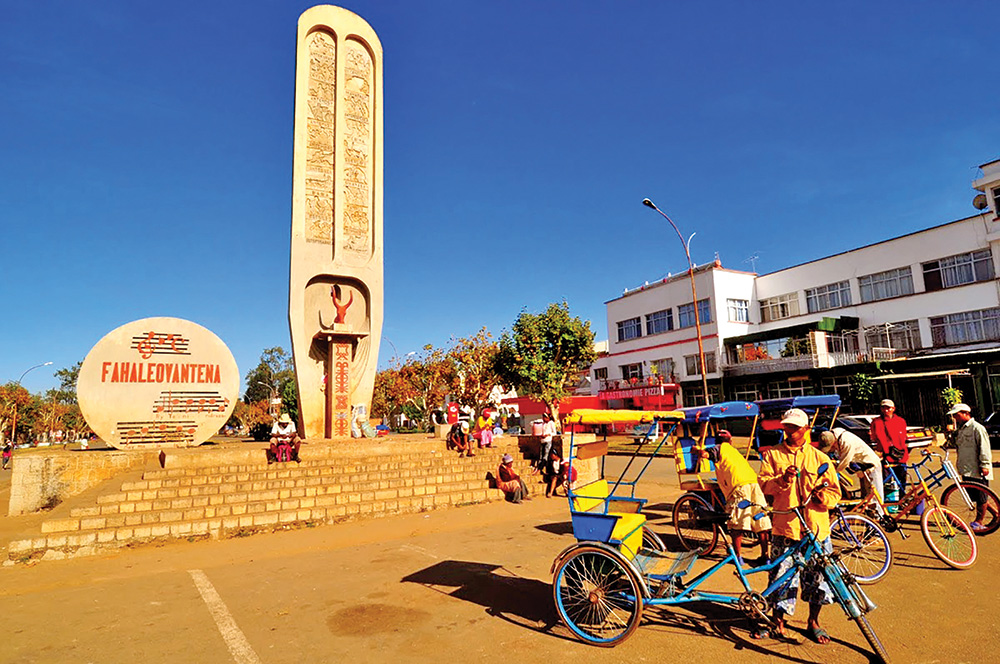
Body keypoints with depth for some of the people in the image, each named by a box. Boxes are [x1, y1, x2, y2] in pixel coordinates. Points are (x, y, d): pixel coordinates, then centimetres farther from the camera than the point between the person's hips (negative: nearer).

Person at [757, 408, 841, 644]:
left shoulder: (820, 458, 6)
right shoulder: (773, 454, 6)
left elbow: (835, 492, 7)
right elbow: (763, 483, -1)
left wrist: (821, 496, -14)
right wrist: (782, 480, -19)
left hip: (816, 528, 1)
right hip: (784, 527, 0)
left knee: (816, 577, 9)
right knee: (781, 576, 4)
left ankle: (813, 622, 30)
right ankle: (778, 620, 23)